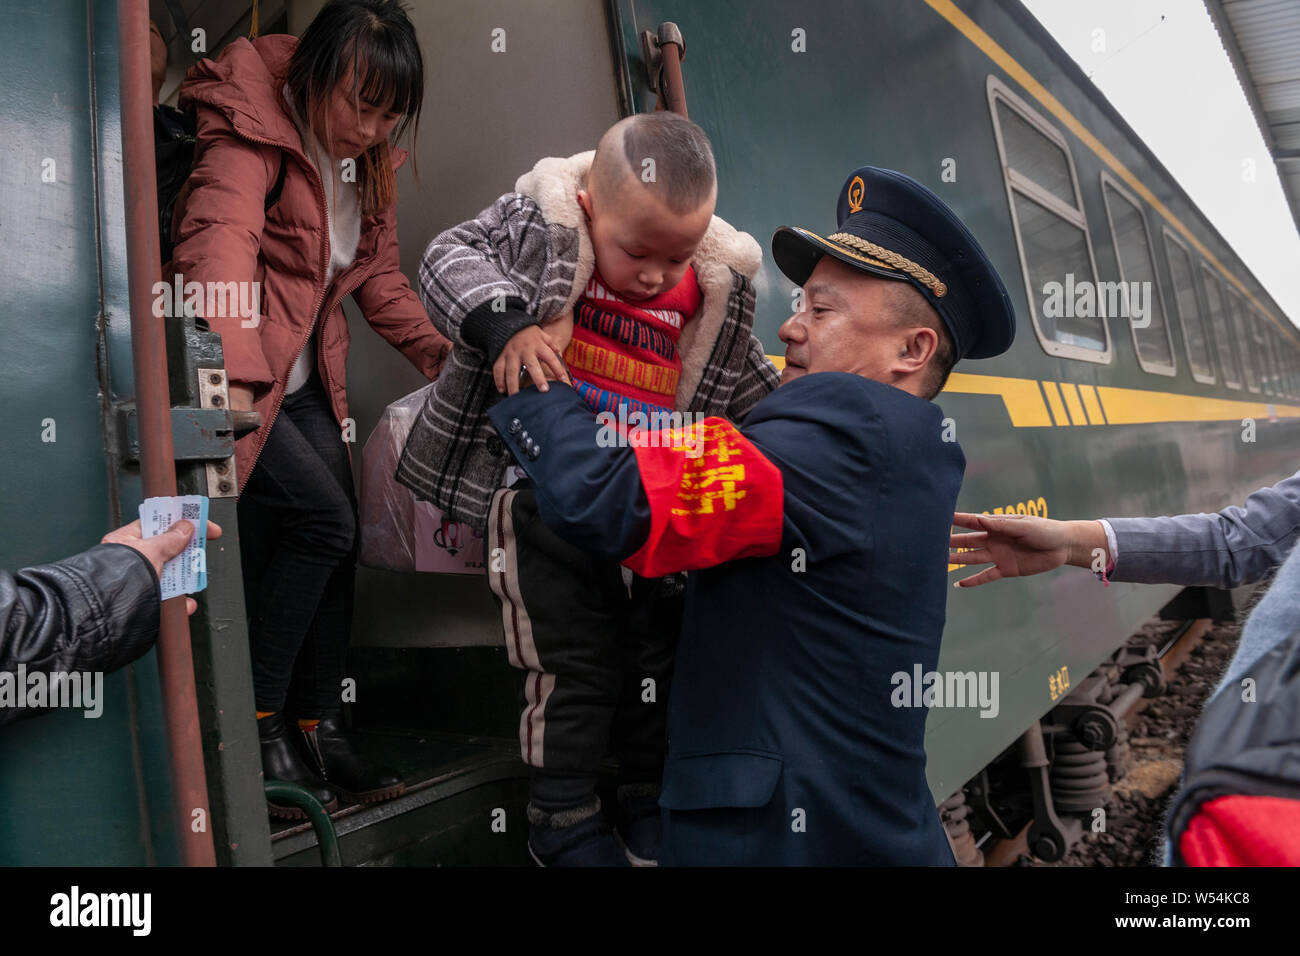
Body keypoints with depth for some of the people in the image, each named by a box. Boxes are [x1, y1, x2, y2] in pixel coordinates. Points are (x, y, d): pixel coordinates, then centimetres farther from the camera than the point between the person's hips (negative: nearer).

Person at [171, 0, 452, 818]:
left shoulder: (372, 158, 6)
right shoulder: (251, 132, -18)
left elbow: (380, 273, 12)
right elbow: (221, 244, -36)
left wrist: (441, 353, -4)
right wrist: (232, 377, -51)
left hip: (303, 380, 8)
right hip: (235, 376, -8)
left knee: (332, 541, 3)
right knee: (321, 520, -17)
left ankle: (320, 732, 16)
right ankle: (254, 730, 1)